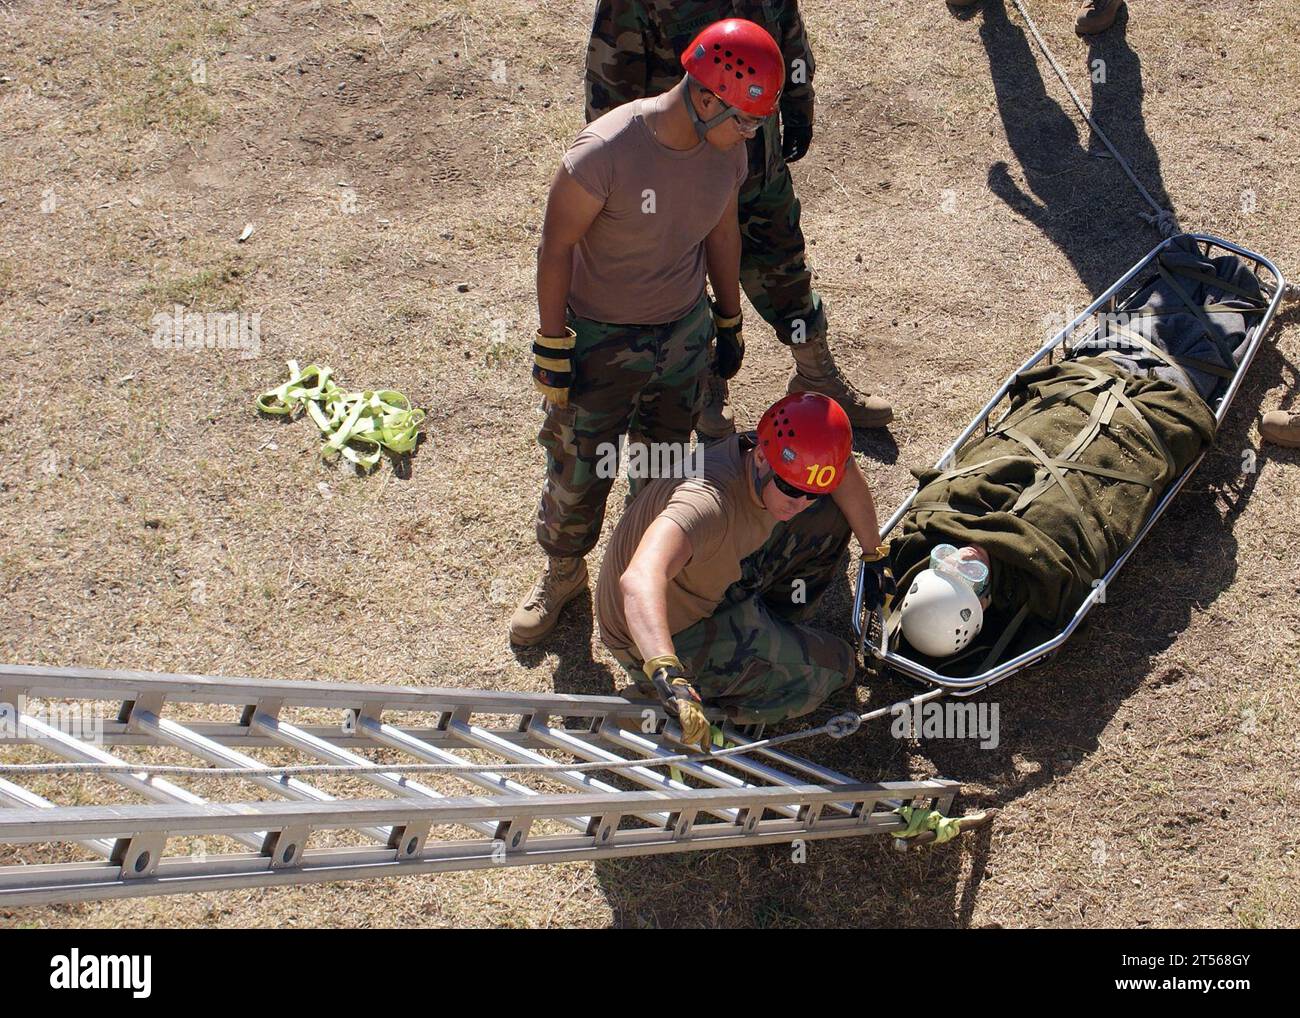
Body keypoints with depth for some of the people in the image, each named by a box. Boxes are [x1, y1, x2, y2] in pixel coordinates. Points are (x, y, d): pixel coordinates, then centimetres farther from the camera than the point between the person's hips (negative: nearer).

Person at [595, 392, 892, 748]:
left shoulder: (788, 459, -16)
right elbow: (640, 580, -57)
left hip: (710, 582, 8)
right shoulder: (707, 500, -41)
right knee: (832, 668, -11)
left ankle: (770, 628, 15)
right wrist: (669, 678, -68)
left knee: (831, 519, 2)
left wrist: (875, 558, 15)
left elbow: (848, 476, 7)